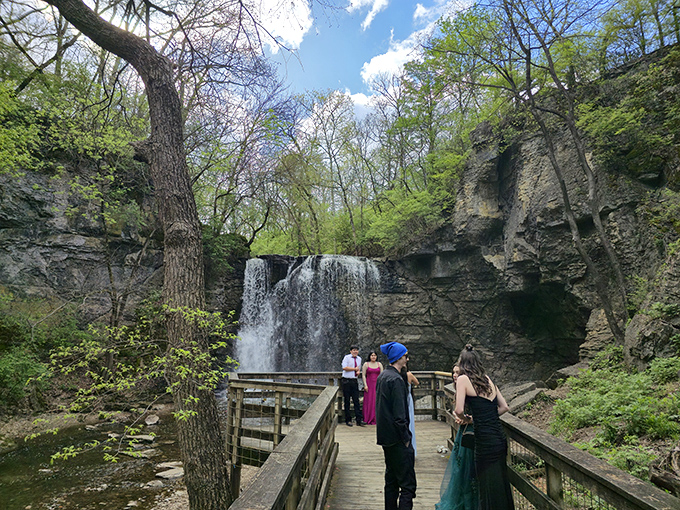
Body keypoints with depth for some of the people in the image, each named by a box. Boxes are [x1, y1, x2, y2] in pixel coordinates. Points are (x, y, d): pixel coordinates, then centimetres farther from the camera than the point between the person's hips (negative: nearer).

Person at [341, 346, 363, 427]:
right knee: (347, 401, 1)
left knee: (356, 400, 1)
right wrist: (355, 369, -9)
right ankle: (348, 420, 9)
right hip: (347, 381, -4)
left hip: (355, 381, 4)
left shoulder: (359, 358, 15)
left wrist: (358, 371, 3)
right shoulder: (347, 357, -4)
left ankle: (359, 420, 2)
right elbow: (344, 368, -17)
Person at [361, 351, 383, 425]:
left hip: (377, 385, 2)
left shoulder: (379, 364, 8)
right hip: (369, 385, -2)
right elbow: (363, 375, 1)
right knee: (369, 401, -1)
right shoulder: (366, 364, 3)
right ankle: (368, 419, 7)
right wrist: (365, 385, -8)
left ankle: (376, 419, 9)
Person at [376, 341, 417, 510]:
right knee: (407, 483, -4)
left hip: (386, 437, 10)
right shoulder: (396, 379, -20)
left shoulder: (382, 376, 10)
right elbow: (399, 415, -22)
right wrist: (406, 438, -13)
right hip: (397, 439, -10)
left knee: (391, 480, 19)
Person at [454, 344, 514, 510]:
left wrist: (466, 419, 8)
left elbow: (459, 410, -14)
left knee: (488, 490, 6)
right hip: (500, 438, 7)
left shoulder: (463, 379, -6)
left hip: (486, 441, -7)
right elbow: (504, 407, 16)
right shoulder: (487, 378, 12)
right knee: (501, 484, 20)